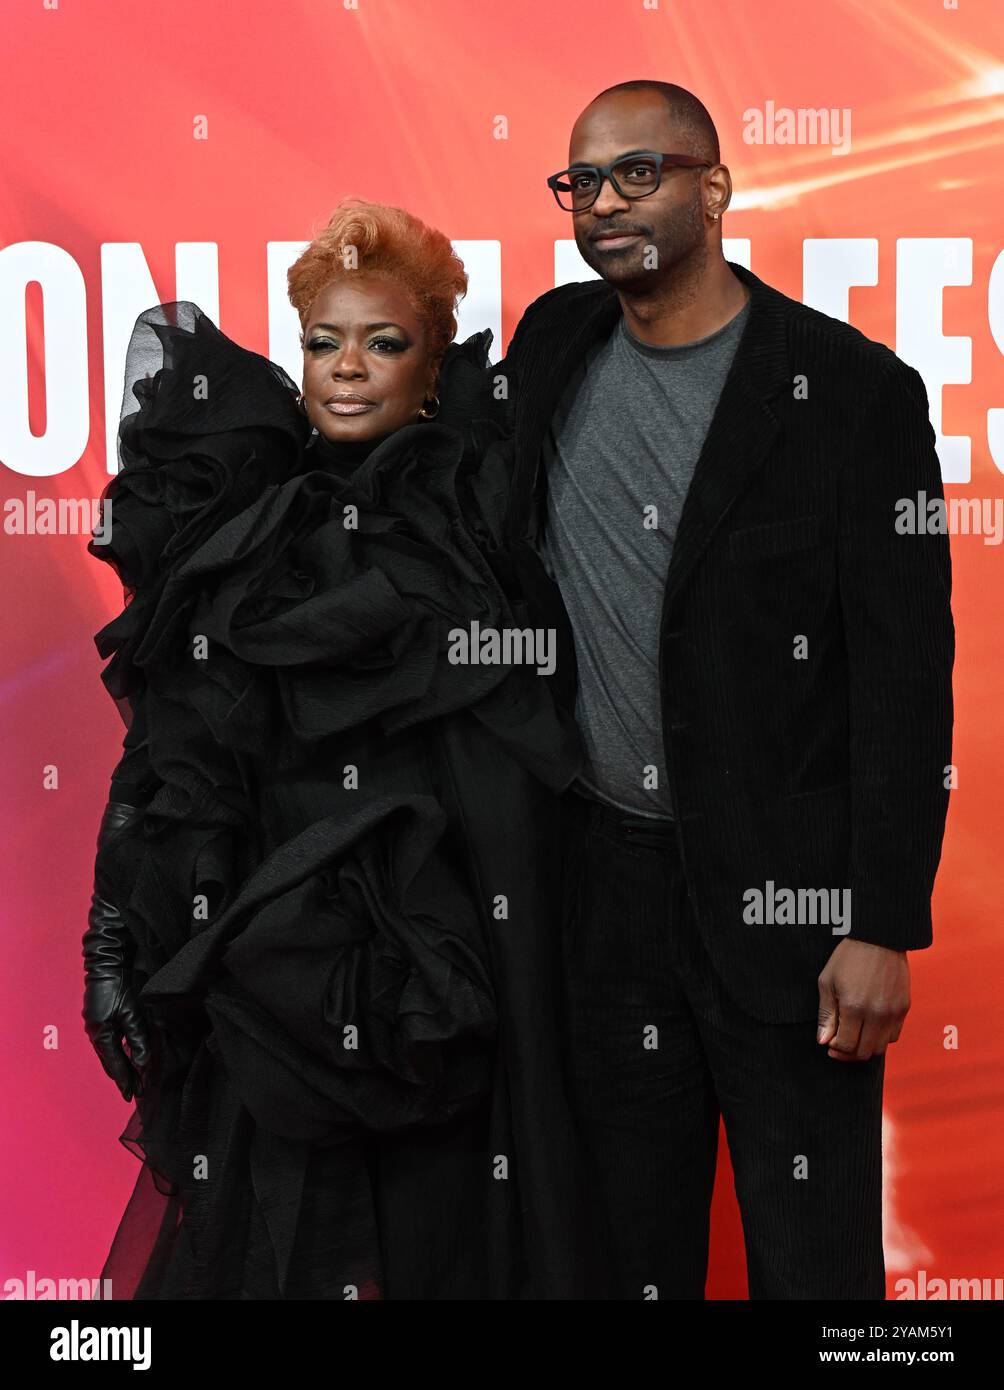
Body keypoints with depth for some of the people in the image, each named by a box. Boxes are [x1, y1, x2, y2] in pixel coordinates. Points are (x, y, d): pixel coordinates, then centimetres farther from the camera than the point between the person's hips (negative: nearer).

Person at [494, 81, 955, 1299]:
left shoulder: (853, 388, -9)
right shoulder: (553, 343, 6)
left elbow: (905, 677, -10)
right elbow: (506, 573, 20)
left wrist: (885, 927, -13)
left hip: (786, 882, -4)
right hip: (603, 872, 4)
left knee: (811, 1254, 5)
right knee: (634, 1248, 15)